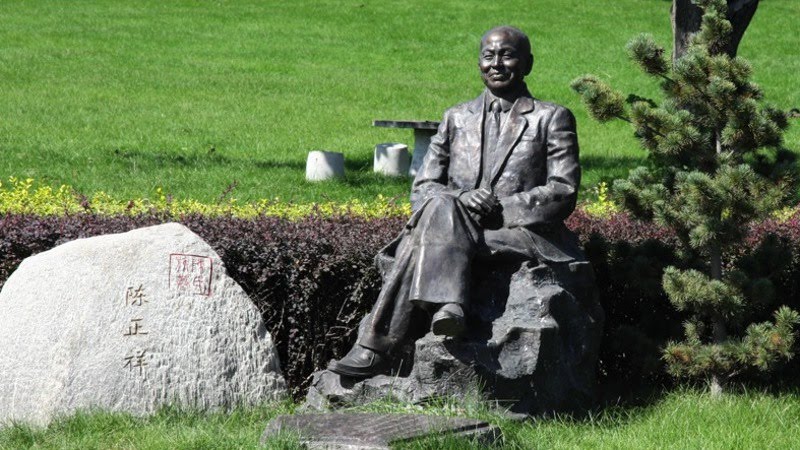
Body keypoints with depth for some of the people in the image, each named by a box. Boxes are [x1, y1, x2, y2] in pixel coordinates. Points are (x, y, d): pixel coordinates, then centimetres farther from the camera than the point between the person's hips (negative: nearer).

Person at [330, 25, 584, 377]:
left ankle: (376, 345, -37)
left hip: (522, 234, -3)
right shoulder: (456, 118, 22)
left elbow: (564, 193, -1)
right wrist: (459, 201, -9)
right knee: (439, 210, -33)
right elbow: (423, 187, 15)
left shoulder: (552, 119, 11)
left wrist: (497, 207, -11)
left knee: (422, 244, -29)